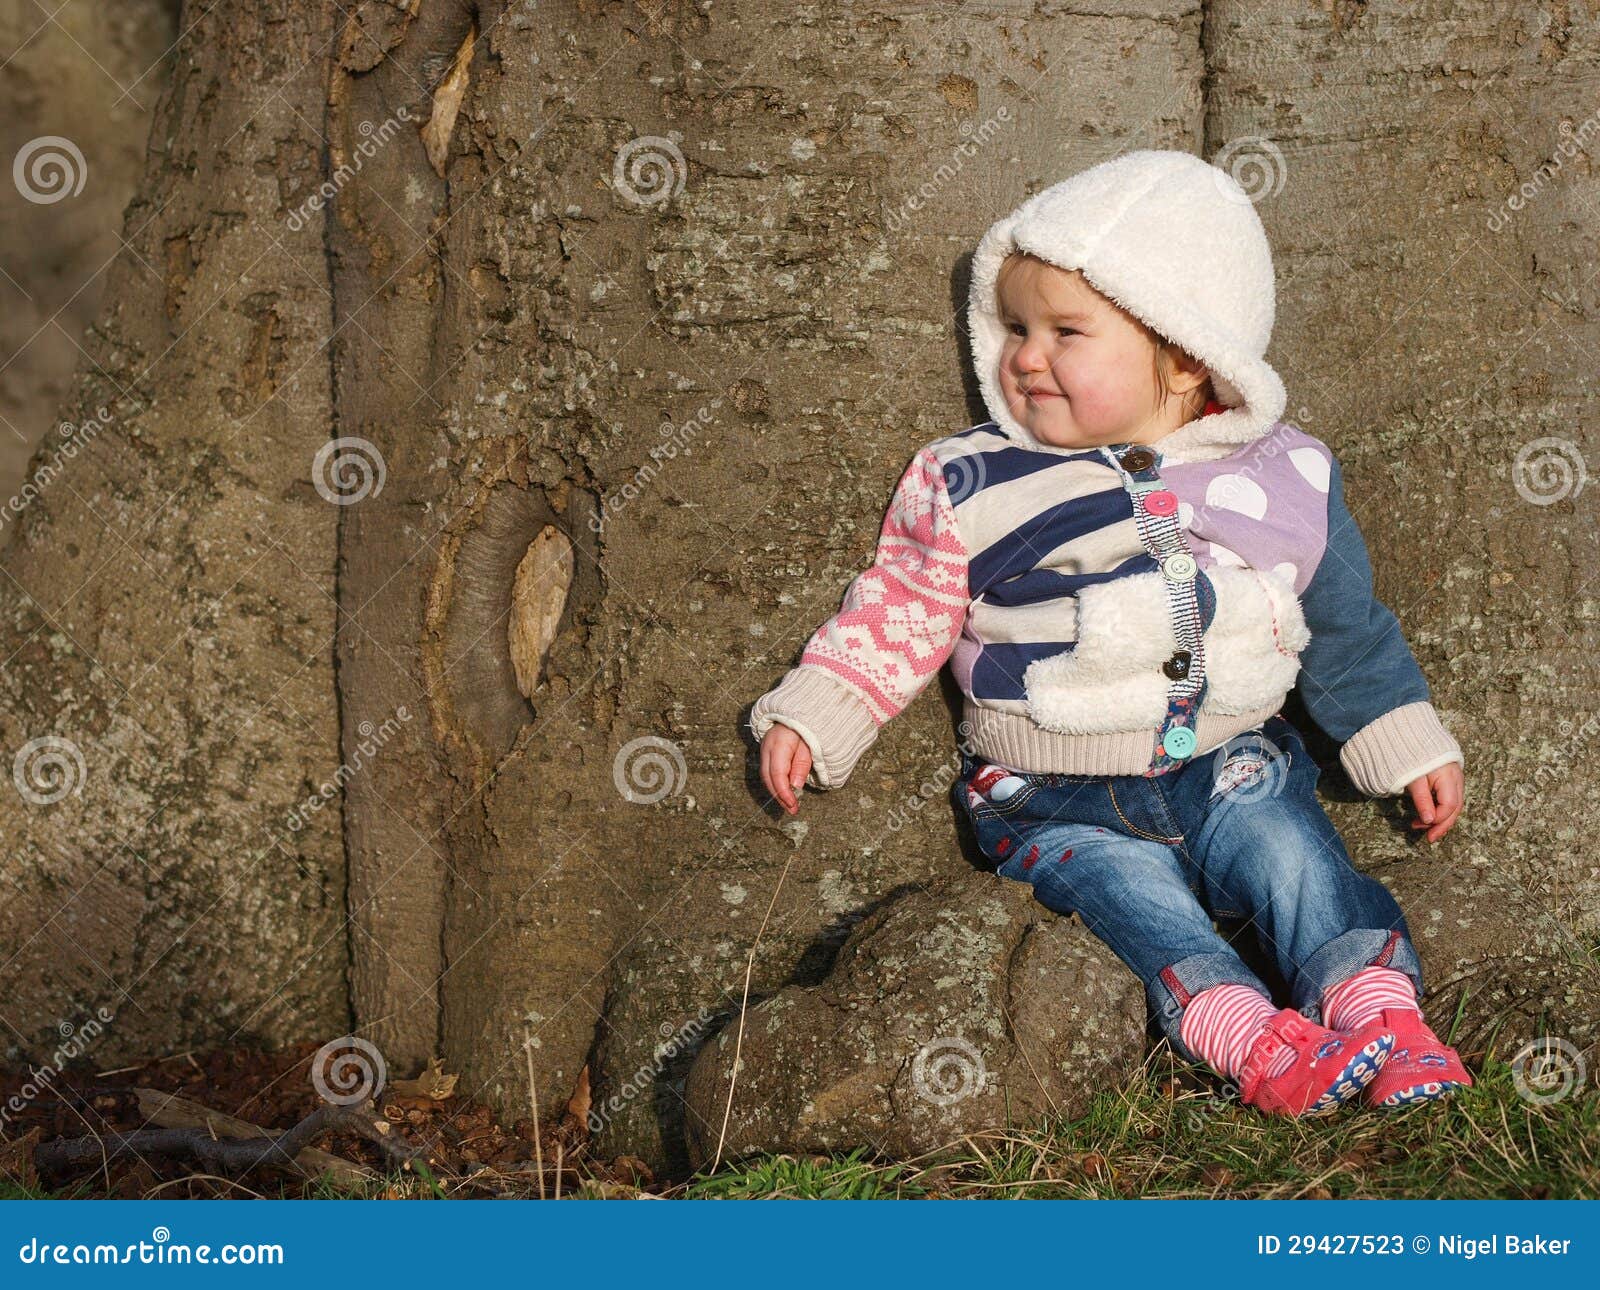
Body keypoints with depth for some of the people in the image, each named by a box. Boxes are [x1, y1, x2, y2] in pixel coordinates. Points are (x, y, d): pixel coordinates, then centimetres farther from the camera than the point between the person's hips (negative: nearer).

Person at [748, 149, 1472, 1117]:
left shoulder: (1286, 480, 3)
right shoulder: (969, 487, -1)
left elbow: (1348, 632, 13)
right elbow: (900, 616, 6)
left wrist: (1411, 748, 15)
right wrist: (811, 718, -1)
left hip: (1232, 770, 1)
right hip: (1058, 806, -1)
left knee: (1293, 851, -24)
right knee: (1132, 891, -26)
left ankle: (1383, 1019, -30)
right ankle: (1254, 1041, -36)